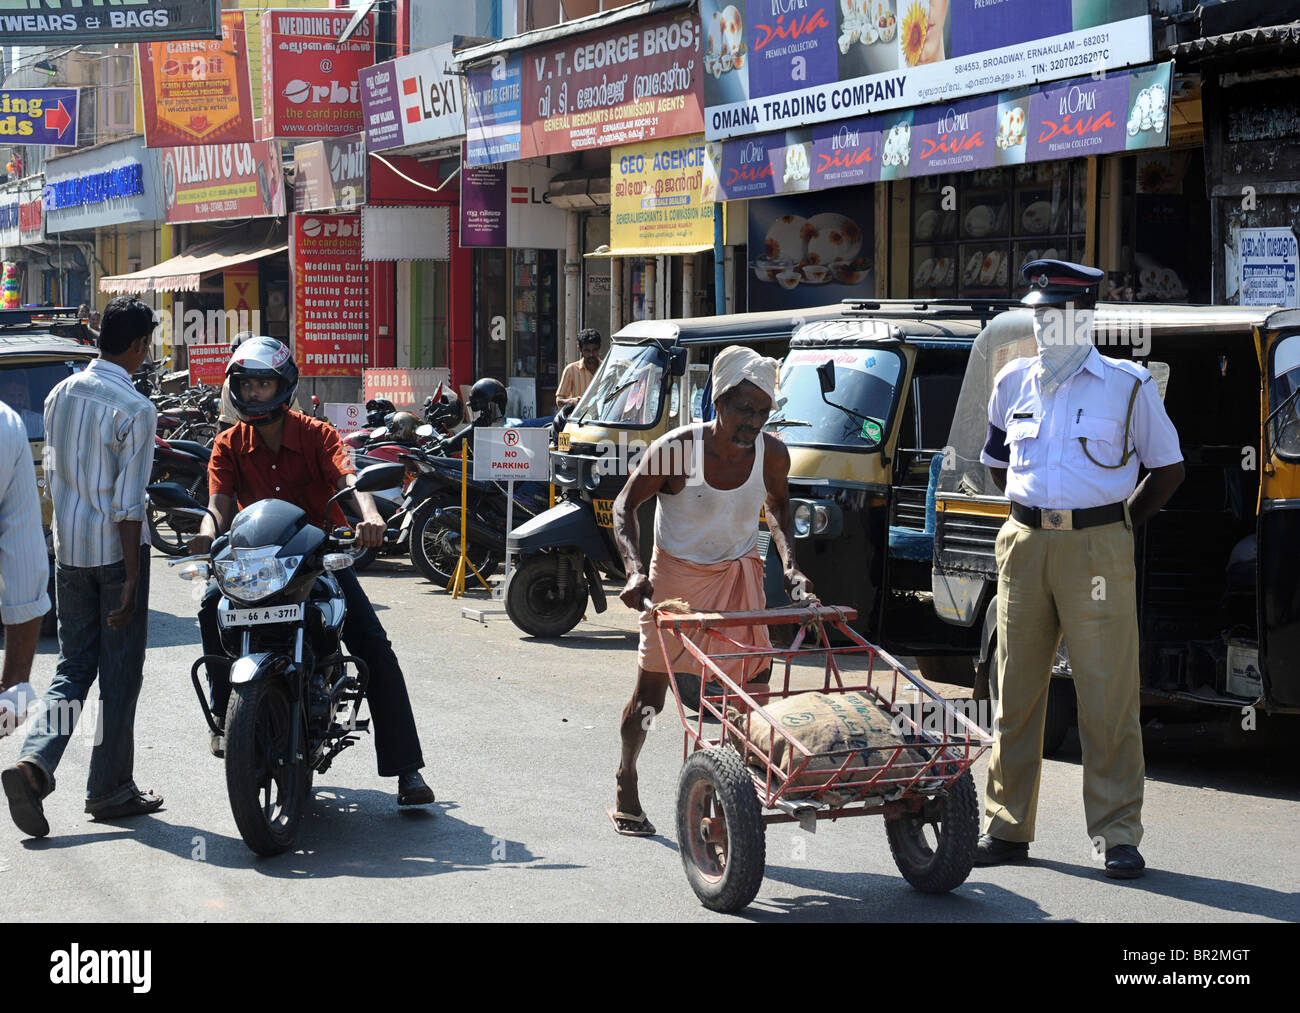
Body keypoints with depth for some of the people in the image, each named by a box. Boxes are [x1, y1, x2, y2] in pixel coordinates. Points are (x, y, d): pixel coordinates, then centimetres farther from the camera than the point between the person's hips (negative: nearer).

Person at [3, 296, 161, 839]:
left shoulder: (60, 395, 5)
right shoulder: (135, 410, -15)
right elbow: (127, 503, -17)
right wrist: (131, 579, -14)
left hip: (68, 549, 6)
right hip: (115, 550, -6)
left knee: (74, 666, 13)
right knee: (120, 672, 6)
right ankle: (110, 789, 13)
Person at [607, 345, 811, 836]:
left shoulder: (771, 454, -12)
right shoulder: (676, 450, -23)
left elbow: (778, 508, 9)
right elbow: (625, 506, -13)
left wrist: (790, 565, -5)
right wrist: (635, 570, -26)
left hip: (739, 575, 3)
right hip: (676, 574, -3)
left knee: (755, 689, -5)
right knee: (650, 693, 4)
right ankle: (626, 786, 25)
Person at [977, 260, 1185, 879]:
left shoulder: (1128, 386, 1)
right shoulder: (1014, 384, 12)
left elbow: (1168, 468, 8)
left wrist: (1122, 525, 4)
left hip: (1097, 545, -4)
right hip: (1024, 545, 4)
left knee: (1108, 697, -5)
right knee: (1016, 692, 7)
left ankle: (1118, 835, 0)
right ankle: (1007, 827, 15)